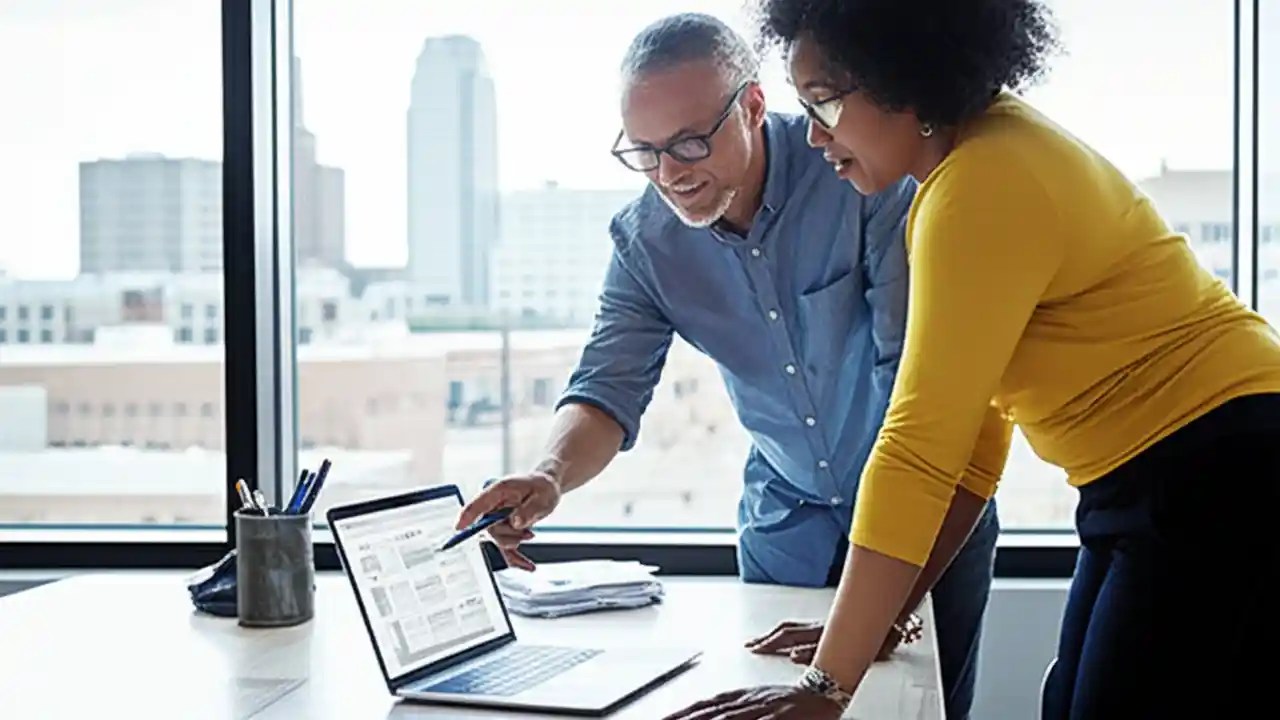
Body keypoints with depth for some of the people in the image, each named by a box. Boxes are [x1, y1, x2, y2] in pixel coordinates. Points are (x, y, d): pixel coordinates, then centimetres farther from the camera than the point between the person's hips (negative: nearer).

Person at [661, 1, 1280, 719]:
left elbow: (919, 447, -25)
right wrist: (869, 621, 6)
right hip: (1142, 493, 9)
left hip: (1218, 488, -9)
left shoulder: (988, 183, -21)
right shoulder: (968, 161, 8)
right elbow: (967, 423, 8)